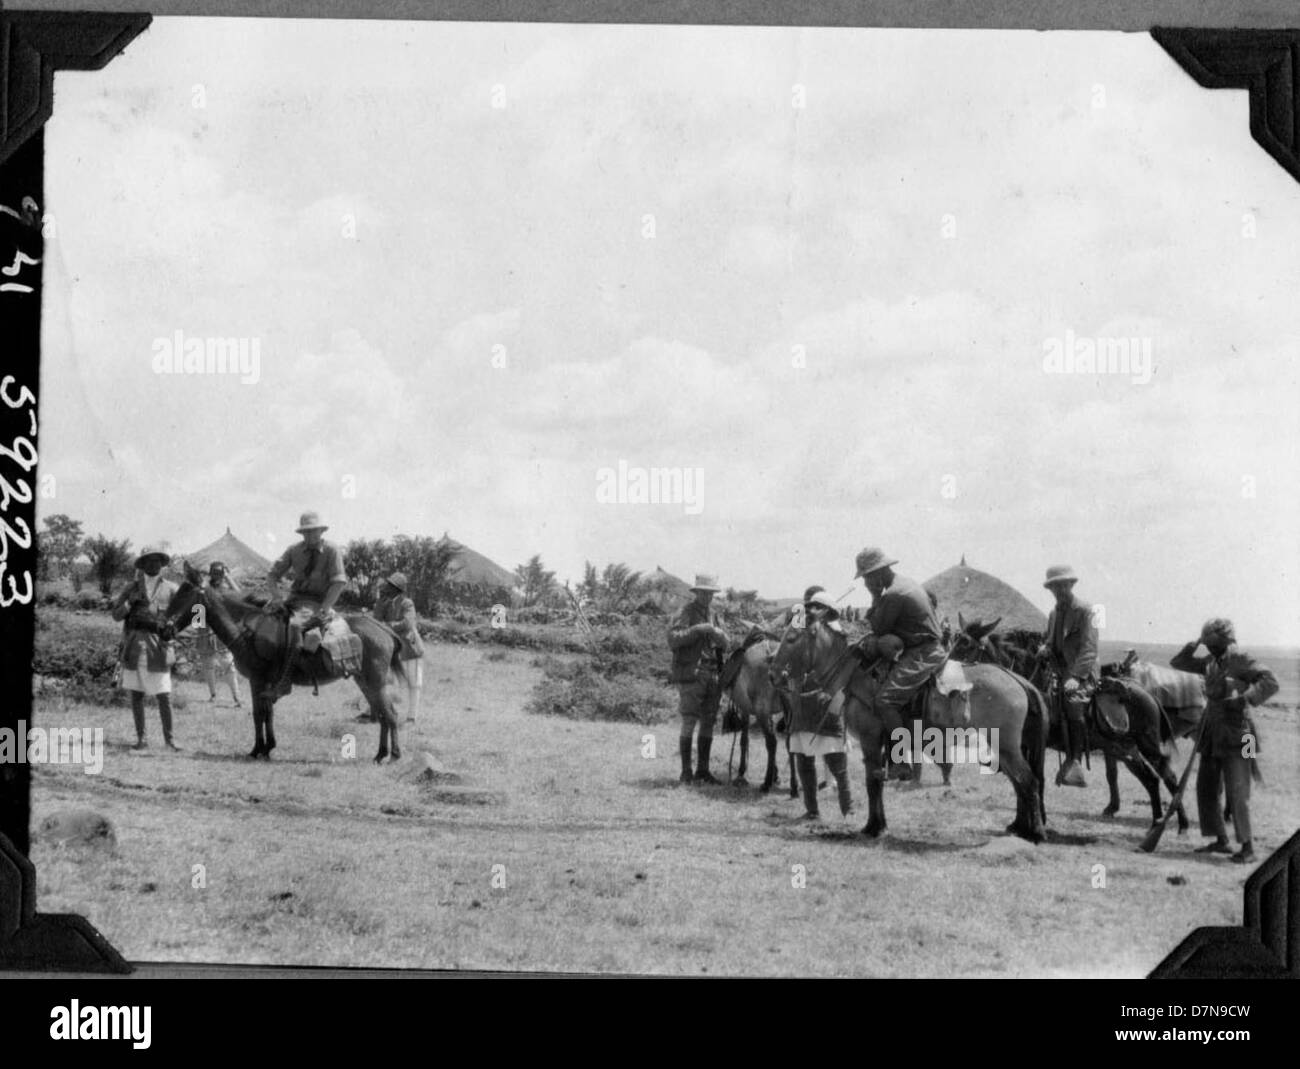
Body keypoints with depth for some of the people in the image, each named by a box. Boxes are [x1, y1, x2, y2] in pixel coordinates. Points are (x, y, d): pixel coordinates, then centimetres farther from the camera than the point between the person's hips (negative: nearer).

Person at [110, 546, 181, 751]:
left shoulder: (171, 589, 6)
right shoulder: (133, 587, 12)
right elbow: (116, 615, 6)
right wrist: (131, 600, -10)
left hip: (159, 645, -2)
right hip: (134, 646, 2)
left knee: (164, 696, -4)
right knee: (136, 694, 4)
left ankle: (169, 738, 8)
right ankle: (141, 738, 12)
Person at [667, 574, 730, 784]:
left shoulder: (713, 614, 16)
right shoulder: (686, 612, -4)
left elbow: (724, 646, 14)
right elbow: (672, 638, -17)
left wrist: (719, 636, -8)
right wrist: (698, 629, -22)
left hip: (713, 676, 7)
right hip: (691, 674, -7)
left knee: (708, 723, 7)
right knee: (689, 723, -6)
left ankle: (703, 770, 13)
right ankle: (686, 772, -3)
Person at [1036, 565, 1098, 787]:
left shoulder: (1084, 610, -5)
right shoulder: (1054, 613, 17)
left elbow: (1089, 649, -13)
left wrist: (1075, 676, -25)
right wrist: (1045, 648, 0)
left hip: (1082, 675, -7)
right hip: (1059, 672, 7)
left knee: (1074, 702, -29)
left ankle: (1074, 763, -29)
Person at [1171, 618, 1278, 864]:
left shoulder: (1241, 660, -9)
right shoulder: (1210, 662, 13)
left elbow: (1270, 682, -18)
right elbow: (1178, 663, 19)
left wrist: (1245, 699, -31)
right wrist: (1193, 645, 3)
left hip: (1235, 733, -8)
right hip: (1212, 733, 8)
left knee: (1237, 792, -9)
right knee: (1206, 787, 10)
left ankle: (1247, 847, -4)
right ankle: (1220, 841, 19)